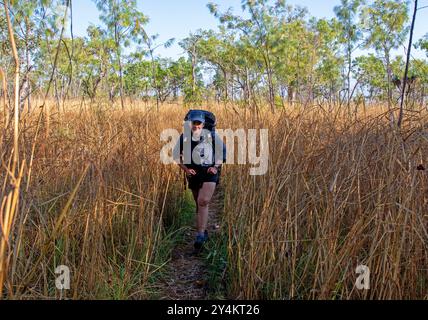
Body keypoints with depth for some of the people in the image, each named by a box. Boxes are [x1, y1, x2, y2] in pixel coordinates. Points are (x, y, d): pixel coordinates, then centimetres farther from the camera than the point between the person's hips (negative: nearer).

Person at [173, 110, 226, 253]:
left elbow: (222, 150, 7)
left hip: (209, 173, -3)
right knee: (199, 203, 13)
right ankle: (204, 232, 30)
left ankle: (200, 235, -20)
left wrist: (216, 166, -3)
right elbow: (176, 155, 10)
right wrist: (185, 169, -2)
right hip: (193, 173, 3)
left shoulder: (211, 135, -4)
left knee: (203, 201, -20)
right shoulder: (184, 137, 0)